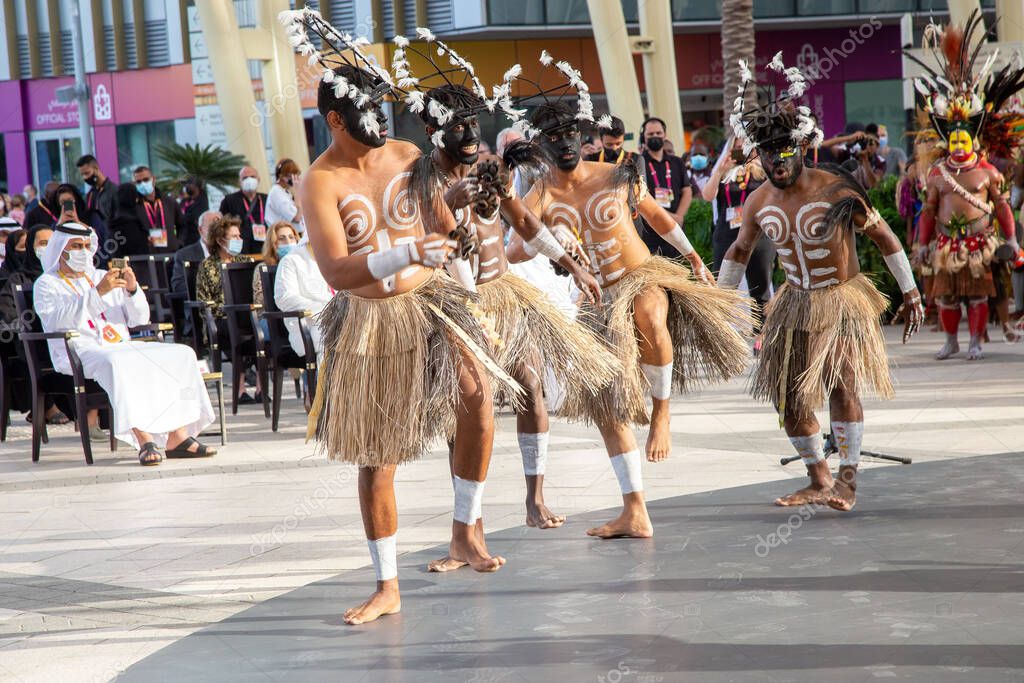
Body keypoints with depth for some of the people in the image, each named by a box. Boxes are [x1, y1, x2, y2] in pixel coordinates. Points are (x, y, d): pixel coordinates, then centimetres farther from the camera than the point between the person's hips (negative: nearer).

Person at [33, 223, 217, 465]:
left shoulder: (102, 277, 25)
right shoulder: (47, 284, 8)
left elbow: (140, 318, 18)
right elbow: (59, 320, -14)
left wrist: (133, 290, -3)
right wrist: (98, 292, -21)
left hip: (122, 348, 6)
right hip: (80, 352, -6)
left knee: (181, 354, -15)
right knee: (117, 364, -39)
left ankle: (178, 437, -25)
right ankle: (144, 440, -44)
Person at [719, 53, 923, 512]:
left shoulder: (835, 190, -17)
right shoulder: (758, 203, -3)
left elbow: (883, 236, -7)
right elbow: (739, 251, 16)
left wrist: (910, 293, -3)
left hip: (843, 301, -5)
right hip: (795, 304, 5)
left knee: (841, 381, -23)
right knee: (787, 397, 5)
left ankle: (847, 481, -15)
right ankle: (819, 481, 21)